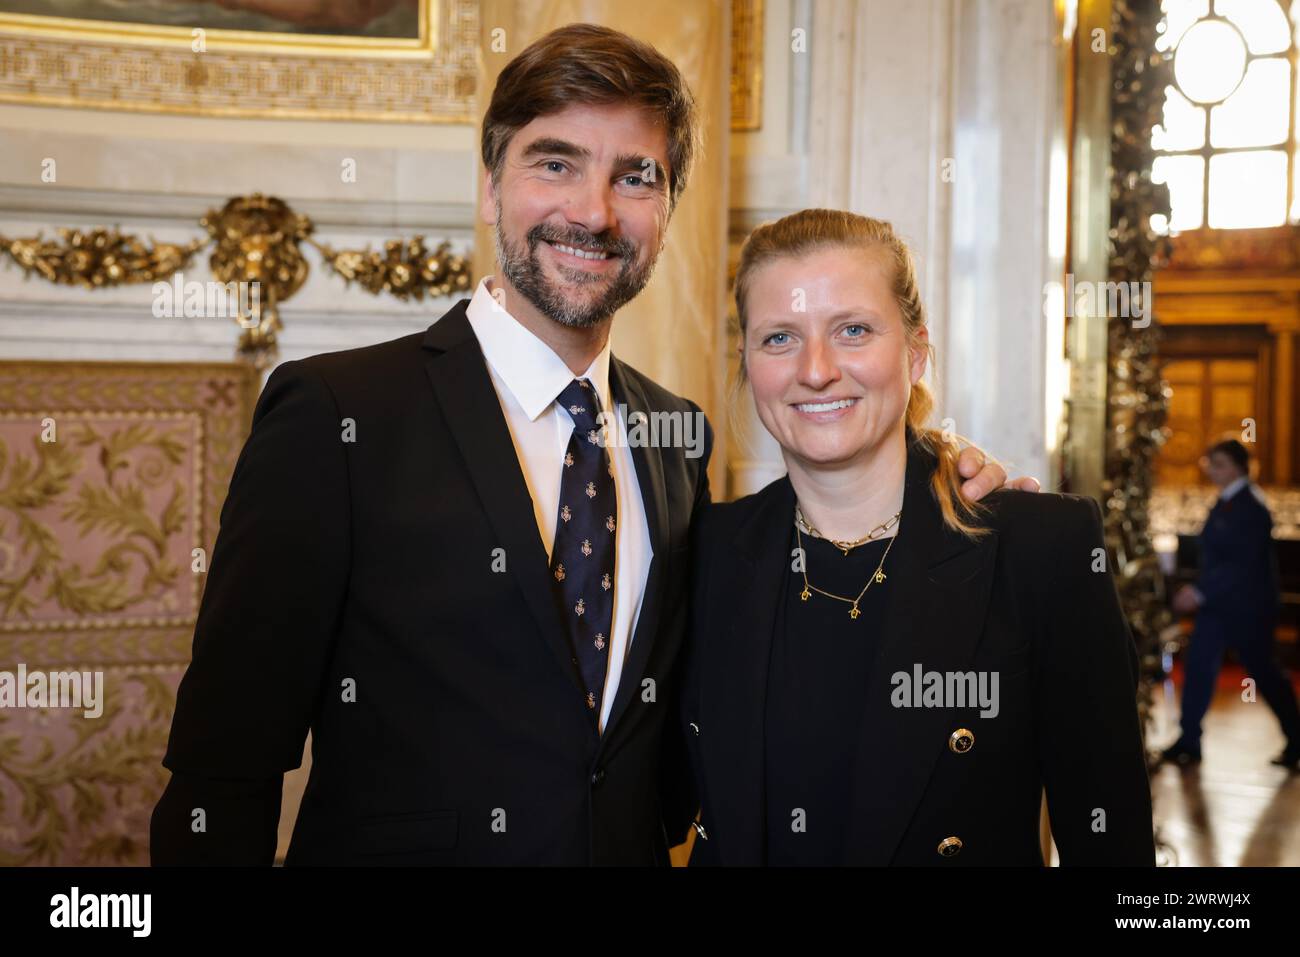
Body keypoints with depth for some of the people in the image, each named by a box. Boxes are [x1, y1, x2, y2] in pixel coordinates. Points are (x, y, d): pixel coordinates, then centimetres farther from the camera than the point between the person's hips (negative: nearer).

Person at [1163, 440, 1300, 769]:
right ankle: (1189, 742, 7)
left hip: (1246, 606, -8)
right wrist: (1200, 591, 8)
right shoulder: (1225, 501, 8)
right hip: (1217, 603, 8)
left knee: (1264, 672, 5)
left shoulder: (1251, 507, -18)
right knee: (1198, 666, 3)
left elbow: (1244, 564, -24)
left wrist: (1200, 591, -25)